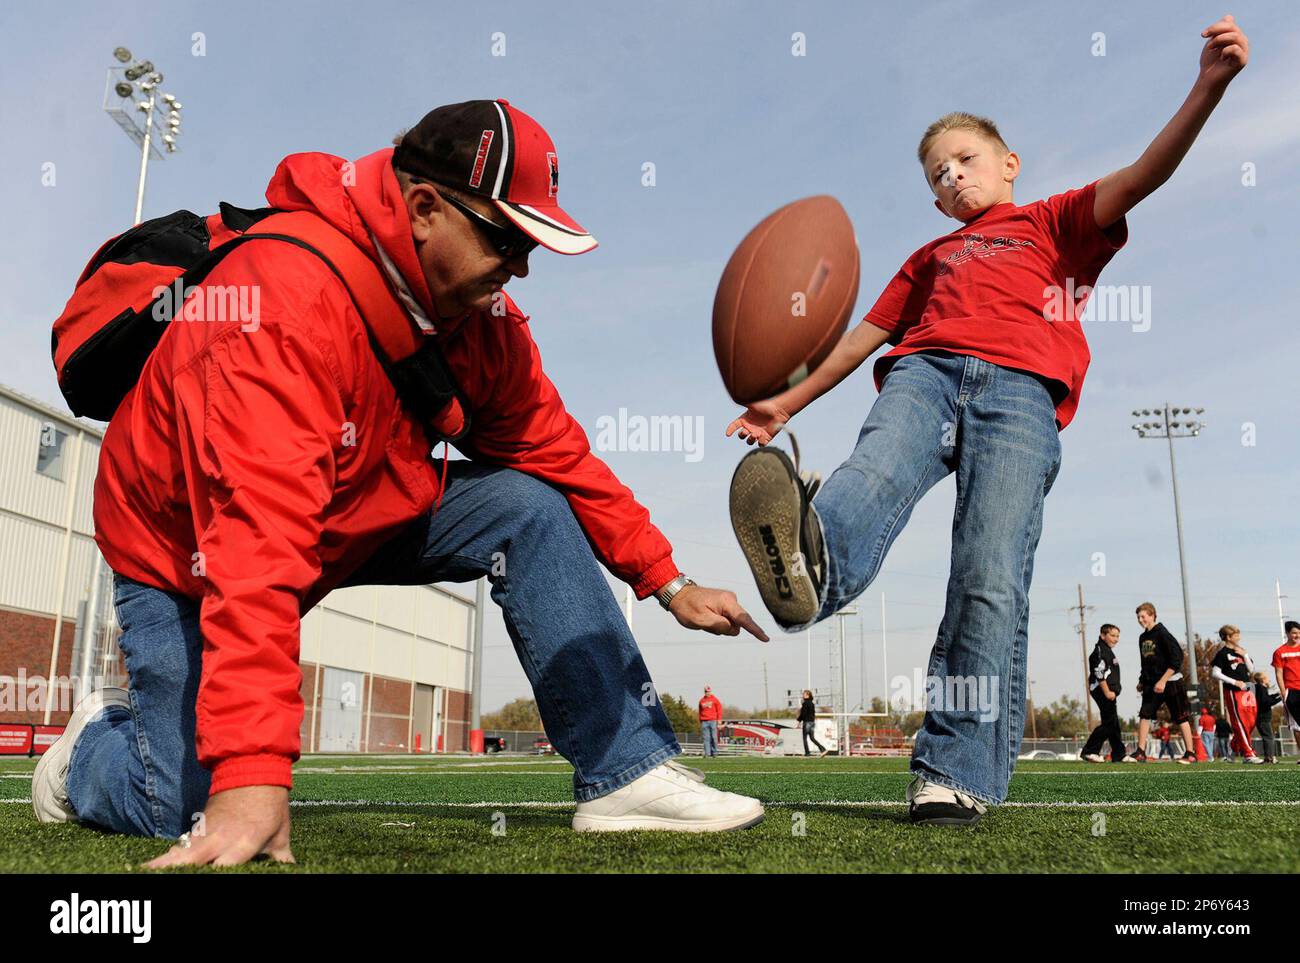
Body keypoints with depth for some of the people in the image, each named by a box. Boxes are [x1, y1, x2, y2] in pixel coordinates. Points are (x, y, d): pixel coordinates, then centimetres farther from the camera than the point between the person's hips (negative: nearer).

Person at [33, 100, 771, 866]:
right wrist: (252, 774, -46)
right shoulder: (291, 295, -35)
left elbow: (555, 452, -3)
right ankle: (97, 742, 25)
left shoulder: (482, 313, -12)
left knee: (527, 507, -13)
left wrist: (667, 582, -6)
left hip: (360, 516, 6)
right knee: (177, 809, -12)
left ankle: (628, 773, -11)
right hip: (183, 551, -6)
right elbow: (260, 539, -43)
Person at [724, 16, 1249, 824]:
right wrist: (786, 403, 32)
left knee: (992, 582, -20)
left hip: (1018, 391, -3)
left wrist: (1210, 86, -5)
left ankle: (955, 774, -24)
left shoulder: (1055, 222, 27)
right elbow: (866, 336, 36)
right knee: (877, 470, -34)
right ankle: (806, 567, -65)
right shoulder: (930, 258, 38)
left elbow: (1138, 179, 10)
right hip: (926, 370, 3)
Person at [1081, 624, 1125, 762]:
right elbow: (1099, 673, -19)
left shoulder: (1108, 651, 21)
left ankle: (1119, 755, 16)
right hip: (1102, 690, -10)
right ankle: (1089, 751, -12)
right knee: (1109, 722, -12)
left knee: (1114, 723, 11)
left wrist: (1112, 691, 17)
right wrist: (1107, 692, -22)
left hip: (1109, 691, 10)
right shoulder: (1100, 650, -11)